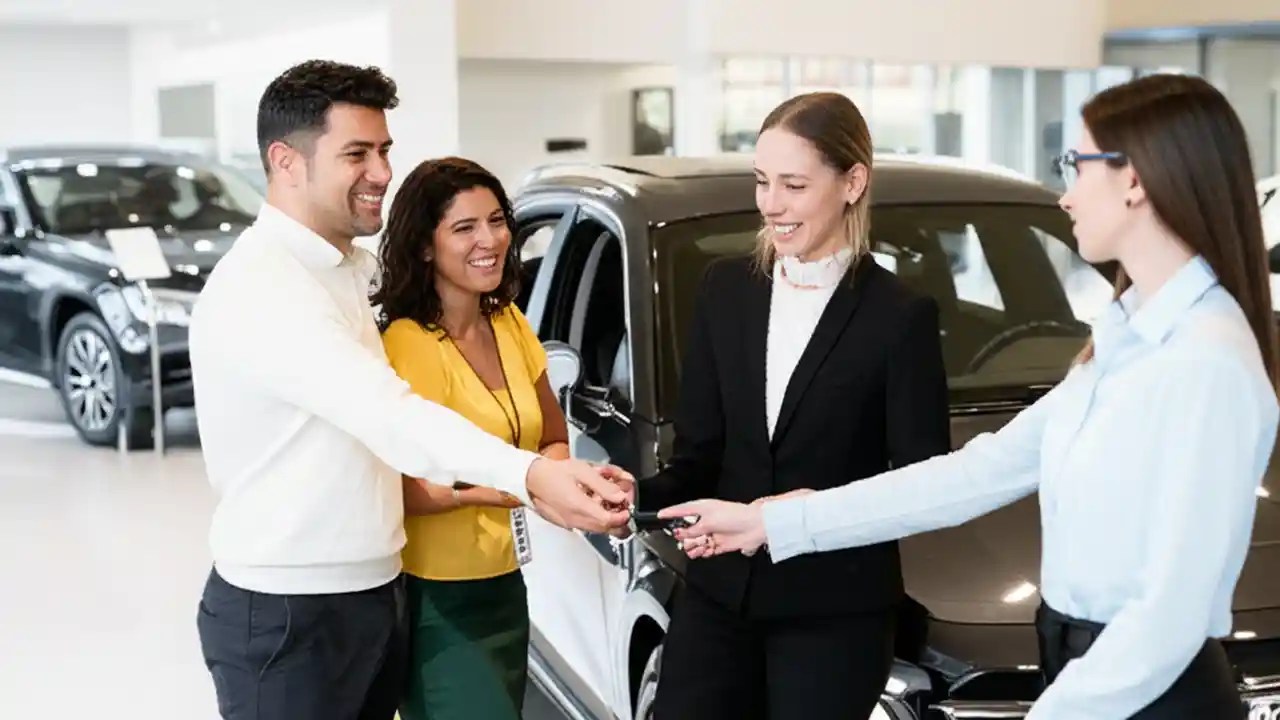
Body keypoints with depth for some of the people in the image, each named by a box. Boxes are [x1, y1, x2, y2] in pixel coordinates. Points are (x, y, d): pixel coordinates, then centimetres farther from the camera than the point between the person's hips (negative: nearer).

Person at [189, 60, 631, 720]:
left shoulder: (339, 268, 11)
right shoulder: (259, 287, -21)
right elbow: (385, 414, -34)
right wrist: (529, 476, -44)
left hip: (374, 598, 8)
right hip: (285, 614, -8)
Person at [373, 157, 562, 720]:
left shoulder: (510, 324, 7)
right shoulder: (405, 345, -17)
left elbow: (554, 437, 14)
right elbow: (396, 488, -19)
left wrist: (551, 468, -6)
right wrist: (482, 489, -32)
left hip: (505, 588, 8)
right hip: (436, 602, -7)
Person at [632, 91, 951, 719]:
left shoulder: (900, 316, -8)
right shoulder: (725, 290, 4)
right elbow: (697, 455, 5)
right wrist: (636, 494, -15)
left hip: (835, 609, -3)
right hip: (718, 592, 4)